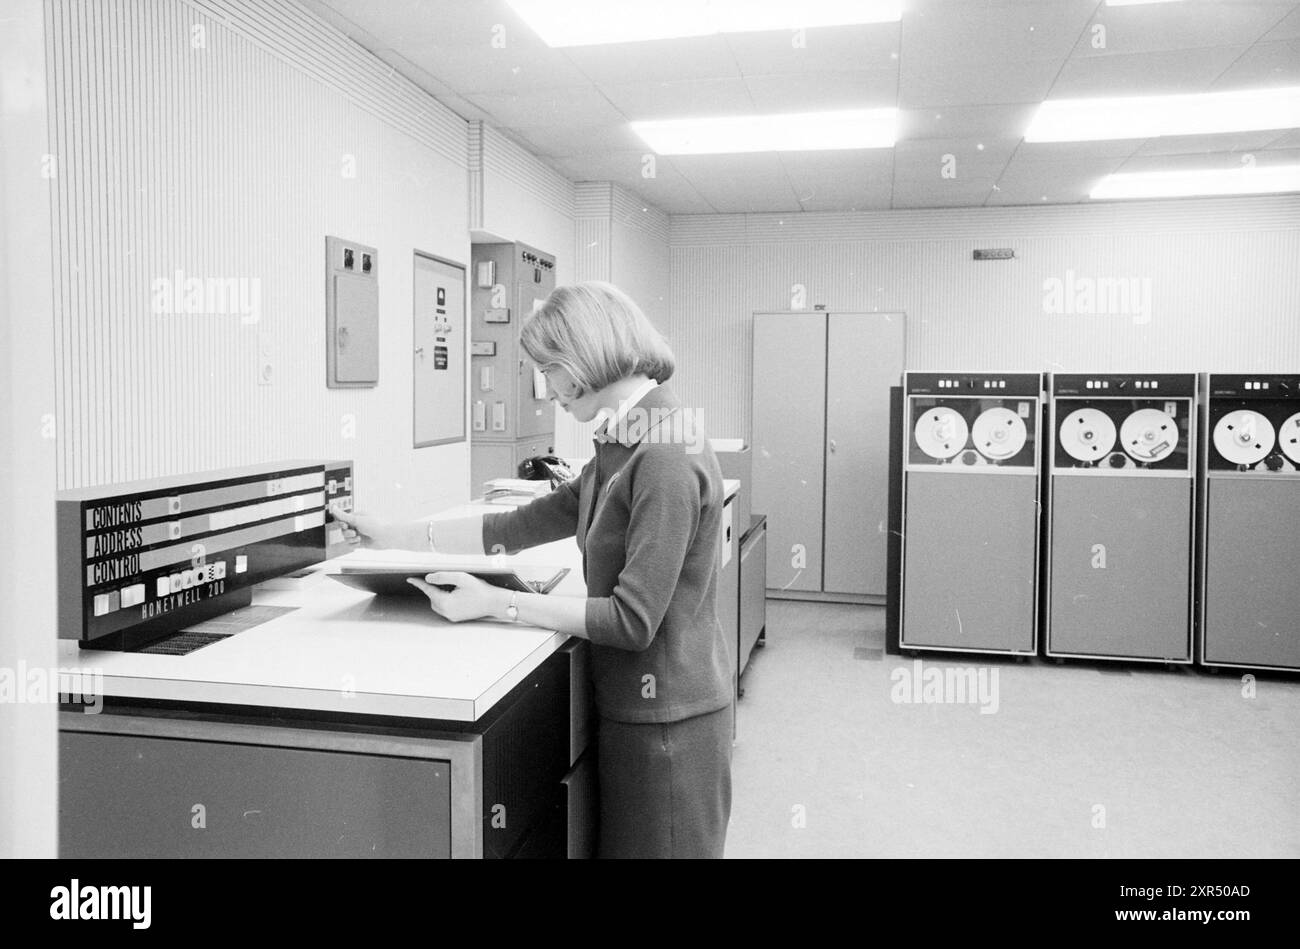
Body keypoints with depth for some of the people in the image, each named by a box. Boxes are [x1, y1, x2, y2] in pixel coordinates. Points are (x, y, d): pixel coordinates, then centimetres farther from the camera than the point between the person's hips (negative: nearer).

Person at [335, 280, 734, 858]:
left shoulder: (667, 459, -22)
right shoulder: (625, 450, 9)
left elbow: (633, 620, -24)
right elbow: (522, 528, 10)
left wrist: (496, 604, -21)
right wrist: (397, 539, 9)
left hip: (666, 722, -9)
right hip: (632, 708, 9)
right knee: (619, 844, 20)